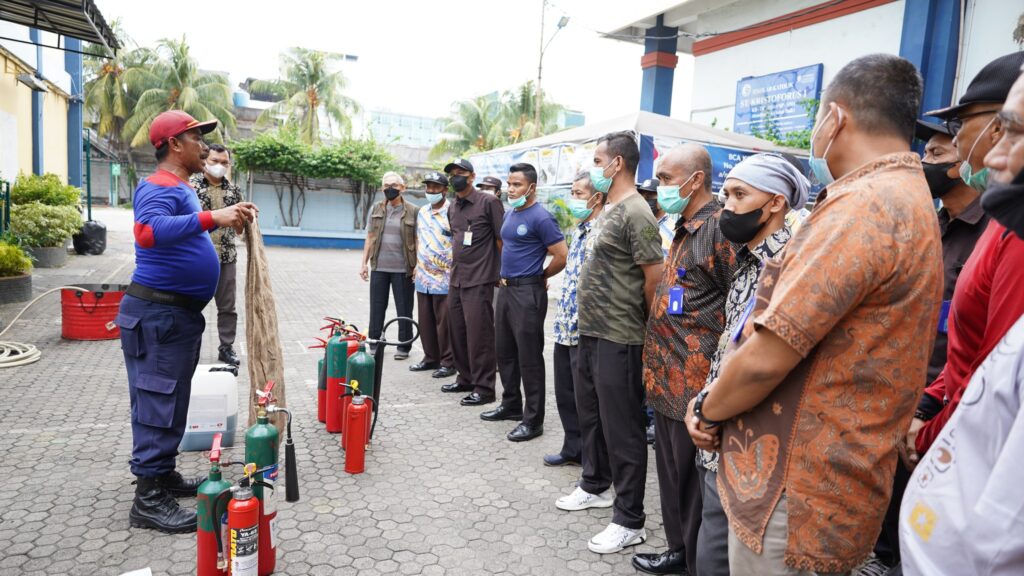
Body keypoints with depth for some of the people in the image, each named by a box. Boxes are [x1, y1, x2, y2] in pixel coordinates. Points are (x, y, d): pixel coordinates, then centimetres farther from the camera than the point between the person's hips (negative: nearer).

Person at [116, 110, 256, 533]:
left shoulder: (181, 189, 16)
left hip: (180, 313, 10)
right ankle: (148, 500, 2)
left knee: (172, 402, 17)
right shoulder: (159, 187, -16)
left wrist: (230, 219, 20)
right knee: (158, 404, -6)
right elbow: (147, 230, -36)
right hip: (157, 315, -10)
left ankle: (163, 474, 29)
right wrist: (212, 217, -41)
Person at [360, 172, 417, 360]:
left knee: (404, 309, 5)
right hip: (379, 268, 3)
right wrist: (364, 263, 8)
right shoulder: (376, 209, 8)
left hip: (403, 269, -3)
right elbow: (370, 237, 11)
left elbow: (417, 240, -2)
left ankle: (404, 346, 17)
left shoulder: (412, 211, -2)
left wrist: (417, 266, -9)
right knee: (376, 307, 9)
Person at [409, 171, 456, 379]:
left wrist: (454, 271, -12)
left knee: (444, 323, -2)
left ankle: (448, 362, 8)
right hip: (423, 277, 7)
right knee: (425, 321, 12)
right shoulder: (422, 212, 14)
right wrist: (416, 264, 18)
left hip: (444, 278, -7)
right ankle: (430, 358, 24)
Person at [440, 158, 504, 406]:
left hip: (479, 281, -8)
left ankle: (483, 388, 4)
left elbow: (501, 239, -7)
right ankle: (466, 379, 27)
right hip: (456, 279, 8)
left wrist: (502, 272, -5)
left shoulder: (488, 202, -7)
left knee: (479, 335, -5)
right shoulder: (452, 207, 14)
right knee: (458, 332, 13)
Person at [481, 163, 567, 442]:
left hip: (527, 292, -9)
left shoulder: (541, 217, -14)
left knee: (529, 357, -2)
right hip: (506, 289, 9)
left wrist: (541, 276, -2)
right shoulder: (510, 214, 12)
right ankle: (511, 404, 32)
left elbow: (562, 256, -17)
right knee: (505, 352, 17)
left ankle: (533, 419, 7)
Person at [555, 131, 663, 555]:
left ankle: (629, 521, 13)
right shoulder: (607, 210, 13)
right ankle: (595, 486, 40)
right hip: (590, 333, 10)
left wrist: (639, 320, -6)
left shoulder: (635, 212, -17)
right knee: (590, 416, 21)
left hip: (618, 340, -10)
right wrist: (591, 318, 15)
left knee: (621, 429, 0)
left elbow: (655, 278, -20)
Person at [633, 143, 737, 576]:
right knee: (672, 473, 21)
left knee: (695, 483, 5)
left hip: (696, 385, -9)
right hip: (668, 378, 10)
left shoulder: (720, 227, -16)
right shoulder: (684, 228, 14)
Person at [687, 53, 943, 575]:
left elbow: (765, 358, -24)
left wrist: (705, 409, -4)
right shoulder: (908, 199, 14)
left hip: (795, 495, -9)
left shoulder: (865, 204, -21)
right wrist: (718, 404, 7)